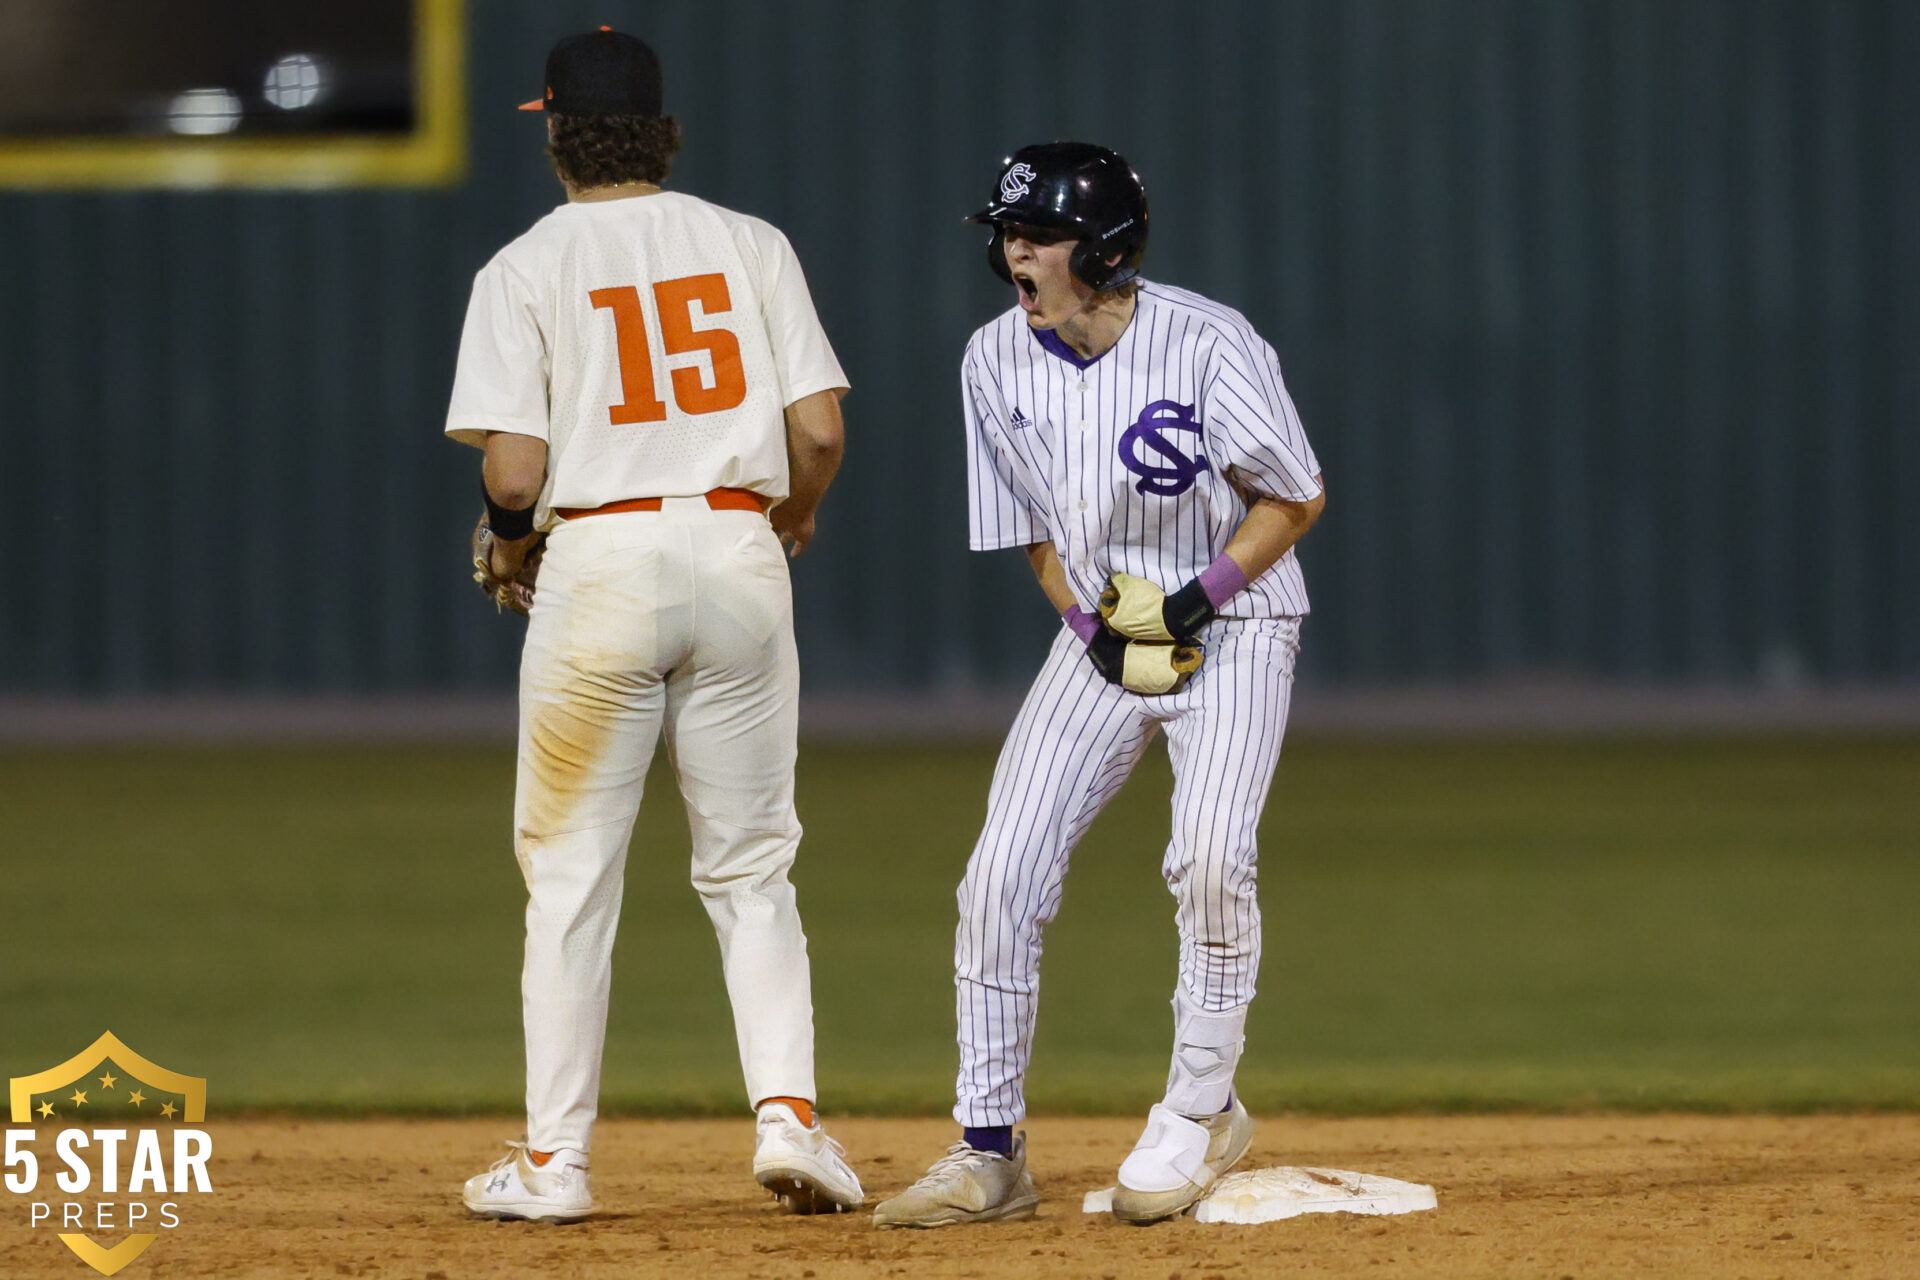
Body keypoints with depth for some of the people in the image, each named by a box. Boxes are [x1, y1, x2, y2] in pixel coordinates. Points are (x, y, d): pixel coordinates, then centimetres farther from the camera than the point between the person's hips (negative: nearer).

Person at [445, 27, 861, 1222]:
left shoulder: (526, 270, -1)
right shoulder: (751, 246, 7)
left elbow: (515, 468, -8)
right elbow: (819, 429, 1)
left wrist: (508, 543, 13)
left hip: (598, 555, -2)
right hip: (739, 553, 2)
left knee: (571, 869, 6)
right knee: (750, 866, 11)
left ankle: (555, 1158, 7)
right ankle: (788, 1110, -7)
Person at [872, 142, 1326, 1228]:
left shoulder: (1207, 342, -19)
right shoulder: (997, 361, -4)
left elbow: (1297, 497, -10)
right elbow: (1038, 528, 7)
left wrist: (1196, 598, -20)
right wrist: (1089, 622, -10)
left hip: (1235, 621, -4)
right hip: (1103, 629, 5)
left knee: (1210, 854, -23)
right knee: (1003, 874, -7)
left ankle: (1200, 1115, -3)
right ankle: (990, 1152, 3)